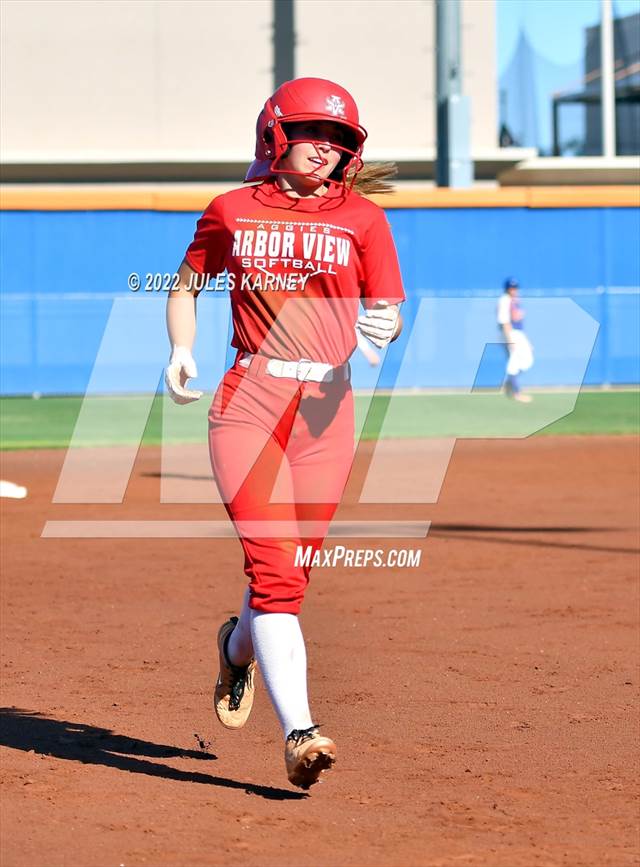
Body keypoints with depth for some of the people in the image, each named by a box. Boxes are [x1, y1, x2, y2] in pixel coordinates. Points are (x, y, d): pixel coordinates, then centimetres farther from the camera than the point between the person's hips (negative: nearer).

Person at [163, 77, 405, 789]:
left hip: (326, 408, 2)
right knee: (273, 564, -16)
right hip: (248, 402, -2)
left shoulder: (361, 218, 8)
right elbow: (187, 284, 21)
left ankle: (239, 646, 43)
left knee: (288, 570, 6)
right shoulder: (232, 211, 9)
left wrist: (384, 326, -19)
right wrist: (181, 350, 5)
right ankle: (298, 733, -23)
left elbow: (388, 310, 5)